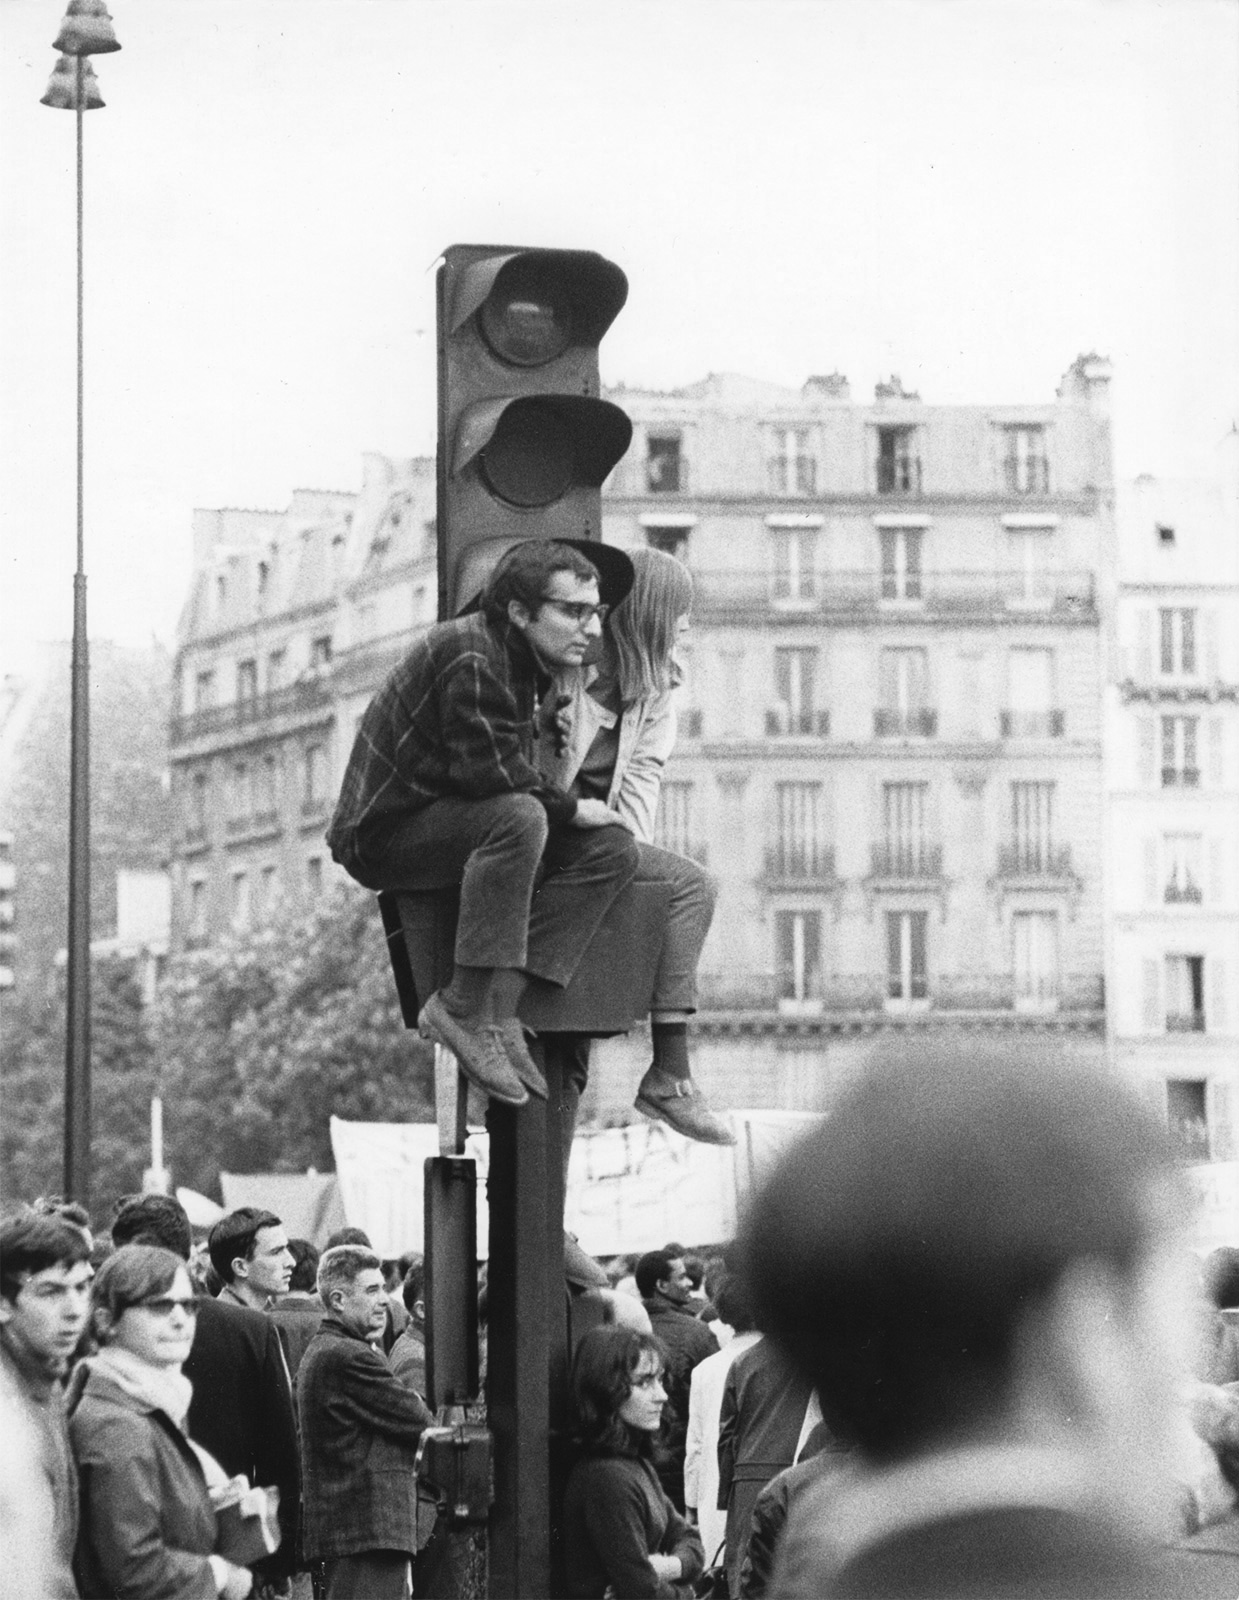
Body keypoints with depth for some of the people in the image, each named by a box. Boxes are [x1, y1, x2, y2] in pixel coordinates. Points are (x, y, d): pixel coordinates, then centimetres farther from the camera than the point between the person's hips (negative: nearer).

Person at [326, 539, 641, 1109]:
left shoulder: (522, 659, 12)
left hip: (455, 822, 10)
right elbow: (487, 768, -27)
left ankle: (500, 1004, -17)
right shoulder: (471, 658, -19)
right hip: (384, 831, -10)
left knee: (614, 850, -6)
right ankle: (465, 1009, -32)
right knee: (518, 816, -36)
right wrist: (569, 809, -15)